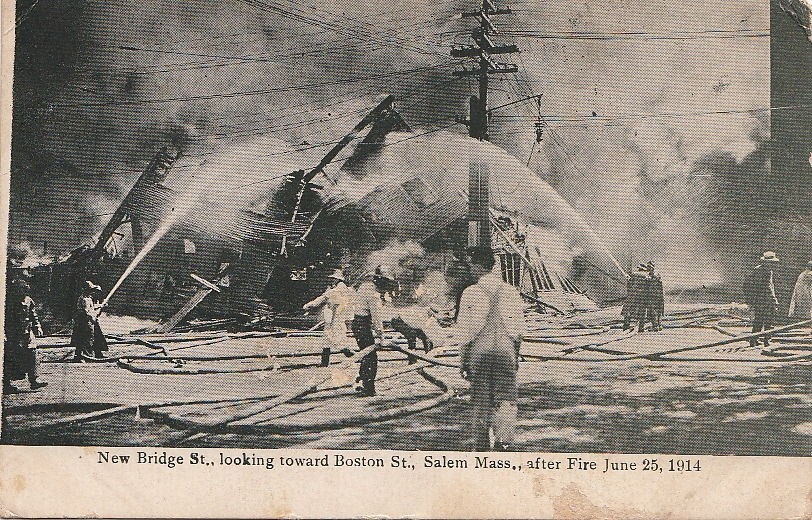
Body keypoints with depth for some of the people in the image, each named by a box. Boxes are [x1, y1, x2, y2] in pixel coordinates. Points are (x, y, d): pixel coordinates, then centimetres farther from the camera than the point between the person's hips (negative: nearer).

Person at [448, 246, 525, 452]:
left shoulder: (471, 293, -8)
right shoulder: (511, 292, 3)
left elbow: (466, 331, -6)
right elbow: (519, 330, 7)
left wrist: (463, 360, 3)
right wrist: (516, 356, 19)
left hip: (479, 352, -2)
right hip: (506, 352, 2)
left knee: (481, 402, 8)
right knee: (505, 399, 2)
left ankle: (482, 446, 16)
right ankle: (504, 441, -16)